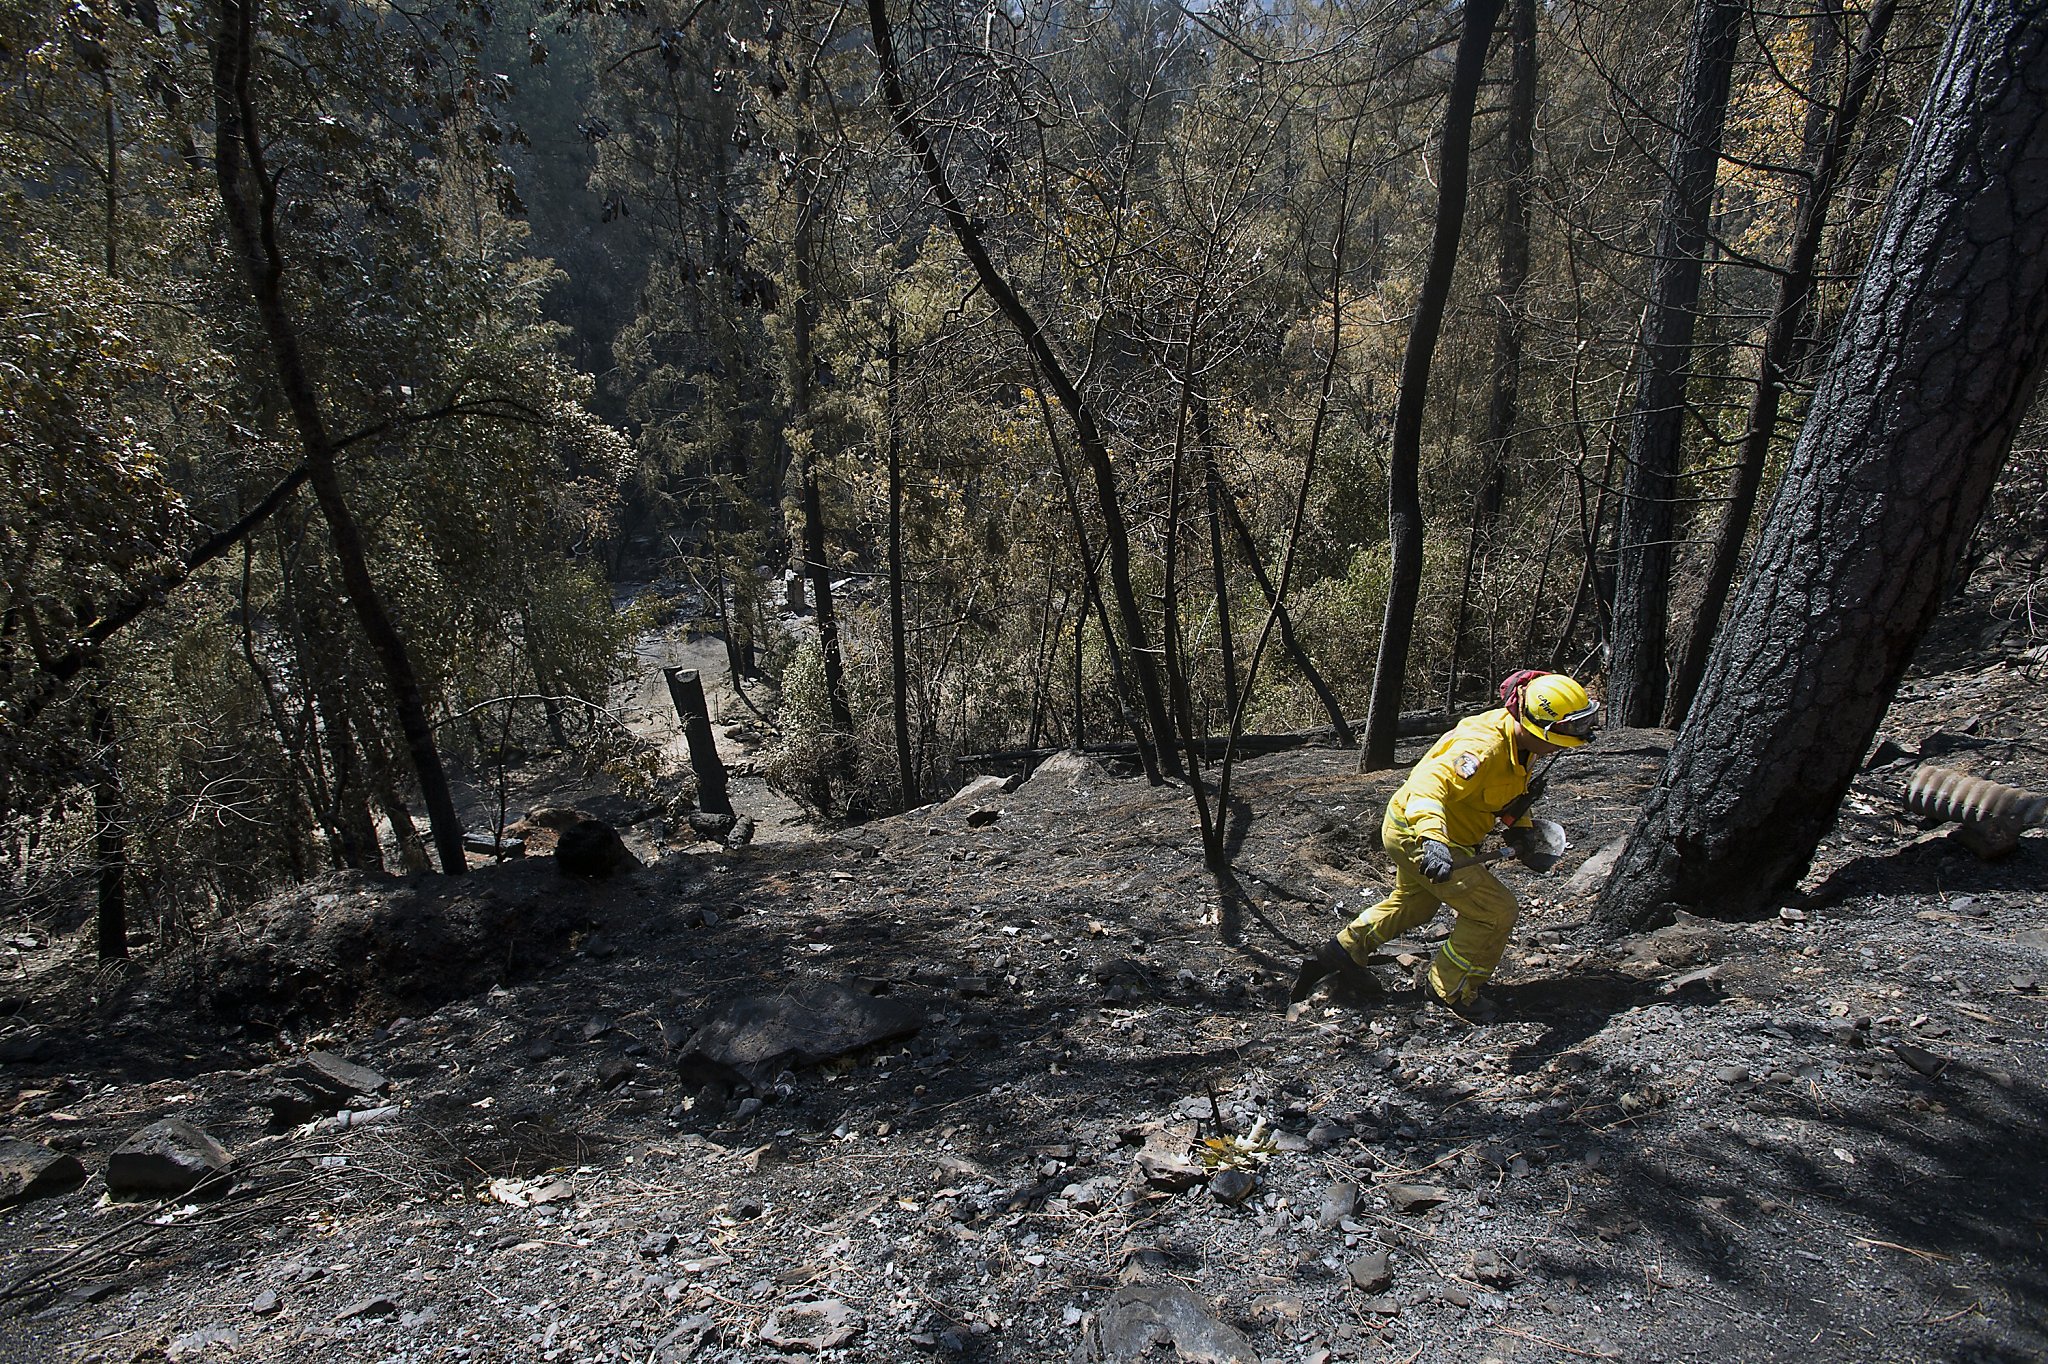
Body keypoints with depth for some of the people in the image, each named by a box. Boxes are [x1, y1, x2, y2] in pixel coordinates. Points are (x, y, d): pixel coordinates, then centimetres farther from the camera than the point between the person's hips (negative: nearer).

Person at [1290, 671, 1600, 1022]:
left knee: (1411, 905, 28)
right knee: (1496, 911, -8)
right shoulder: (1483, 747, -31)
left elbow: (1511, 788, 21)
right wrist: (1432, 837, -60)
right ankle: (1451, 990, 10)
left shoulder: (1522, 744, 0)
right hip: (1418, 833, -10)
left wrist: (1519, 827, 6)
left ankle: (1337, 953, 36)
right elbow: (1430, 782, -45)